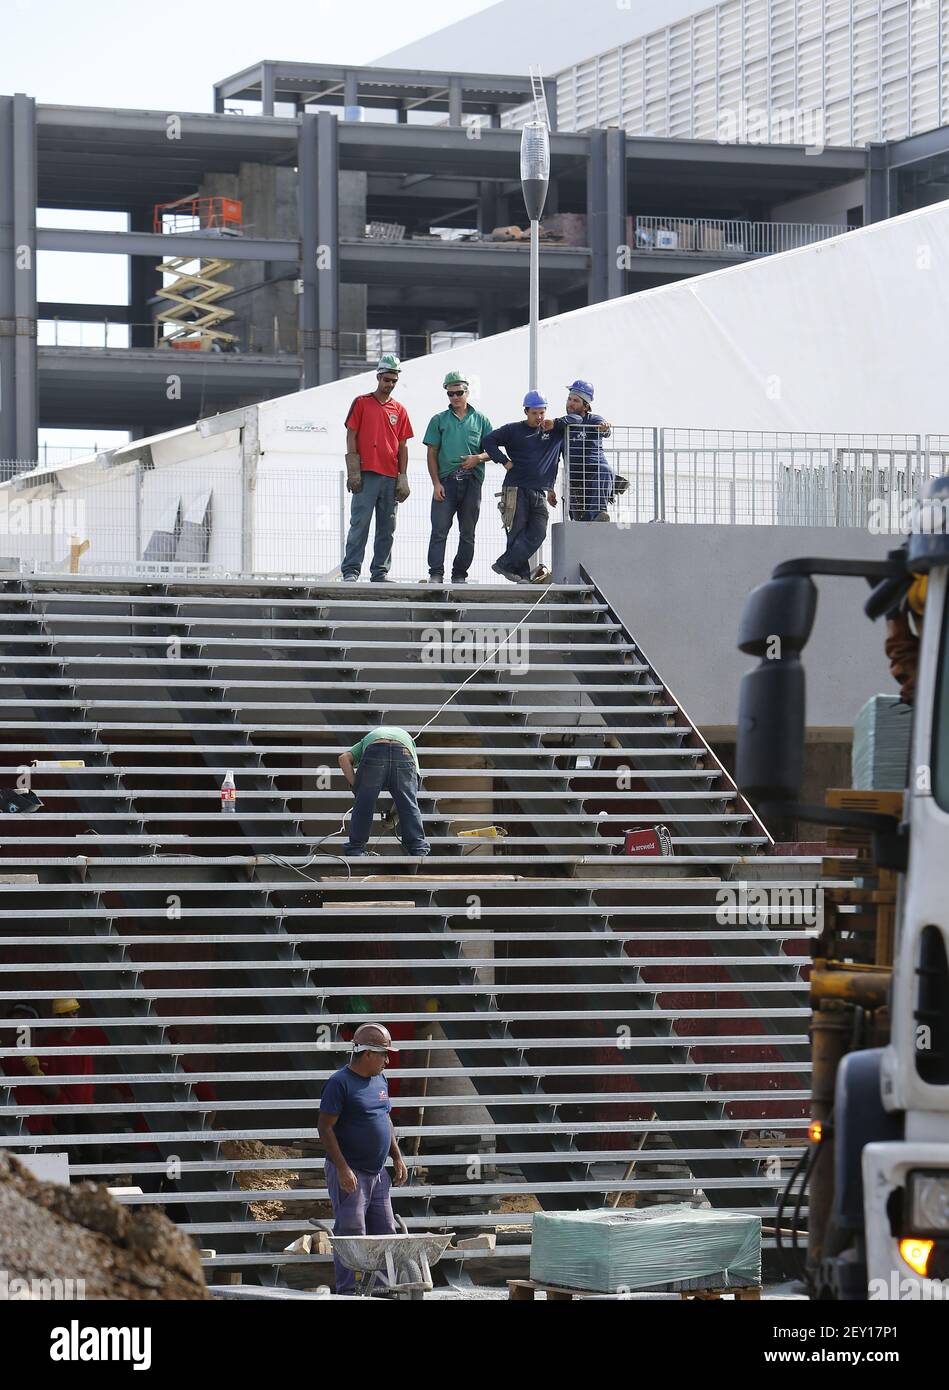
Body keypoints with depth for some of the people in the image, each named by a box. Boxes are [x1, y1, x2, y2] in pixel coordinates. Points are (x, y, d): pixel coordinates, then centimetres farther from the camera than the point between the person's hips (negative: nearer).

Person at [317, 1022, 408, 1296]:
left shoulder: (379, 1080, 13)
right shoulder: (340, 1082, -12)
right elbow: (325, 1127, -15)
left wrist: (397, 1158, 17)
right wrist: (343, 1169, -21)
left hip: (377, 1173, 8)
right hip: (350, 1174, -8)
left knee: (385, 1233, 8)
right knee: (351, 1235, -8)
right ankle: (349, 1292, -5)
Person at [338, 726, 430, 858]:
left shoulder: (368, 738, 43)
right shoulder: (407, 737, 46)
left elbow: (344, 758, 22)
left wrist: (356, 786, 19)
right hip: (404, 753, 1)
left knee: (363, 806, 10)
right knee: (409, 806, 11)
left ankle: (355, 850, 12)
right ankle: (419, 850, 10)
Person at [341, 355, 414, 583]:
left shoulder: (400, 410, 14)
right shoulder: (361, 403, 4)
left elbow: (403, 446, 14)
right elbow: (351, 437, 1)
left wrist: (403, 477, 6)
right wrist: (353, 472, -7)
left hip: (391, 477, 4)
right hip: (366, 475, -4)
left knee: (387, 528, 5)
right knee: (360, 523, -8)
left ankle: (380, 571, 10)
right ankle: (350, 571, -9)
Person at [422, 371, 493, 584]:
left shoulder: (480, 420, 11)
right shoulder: (439, 420, 9)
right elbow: (432, 454, 6)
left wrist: (478, 458, -10)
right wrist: (436, 483, -5)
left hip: (471, 481, 2)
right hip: (445, 480, -2)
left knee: (468, 532, 5)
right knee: (440, 529, -9)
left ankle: (460, 574, 12)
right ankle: (436, 574, -11)